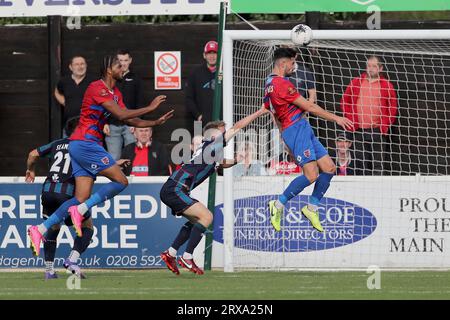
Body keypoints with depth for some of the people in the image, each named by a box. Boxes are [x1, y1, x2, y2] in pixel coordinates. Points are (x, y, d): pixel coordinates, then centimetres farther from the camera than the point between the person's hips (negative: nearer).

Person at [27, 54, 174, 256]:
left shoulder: (115, 93, 18)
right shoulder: (97, 88, -13)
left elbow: (129, 120, 20)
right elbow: (121, 115, -19)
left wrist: (156, 123, 11)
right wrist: (150, 108, -13)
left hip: (80, 147, 10)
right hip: (84, 143, -10)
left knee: (82, 198, 2)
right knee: (121, 181, -12)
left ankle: (40, 229, 0)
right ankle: (80, 210, -13)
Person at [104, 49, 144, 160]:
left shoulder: (135, 79, 9)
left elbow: (140, 104, 5)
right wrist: (104, 123, 0)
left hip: (130, 125, -1)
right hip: (112, 125, 1)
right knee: (114, 159, 0)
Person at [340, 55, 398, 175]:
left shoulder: (386, 85, 5)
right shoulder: (356, 83, 10)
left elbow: (392, 107, 6)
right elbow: (345, 102, 13)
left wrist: (383, 124, -5)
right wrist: (351, 120, 1)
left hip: (377, 131, -2)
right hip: (358, 130, 2)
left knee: (377, 163, -4)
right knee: (360, 162, 3)